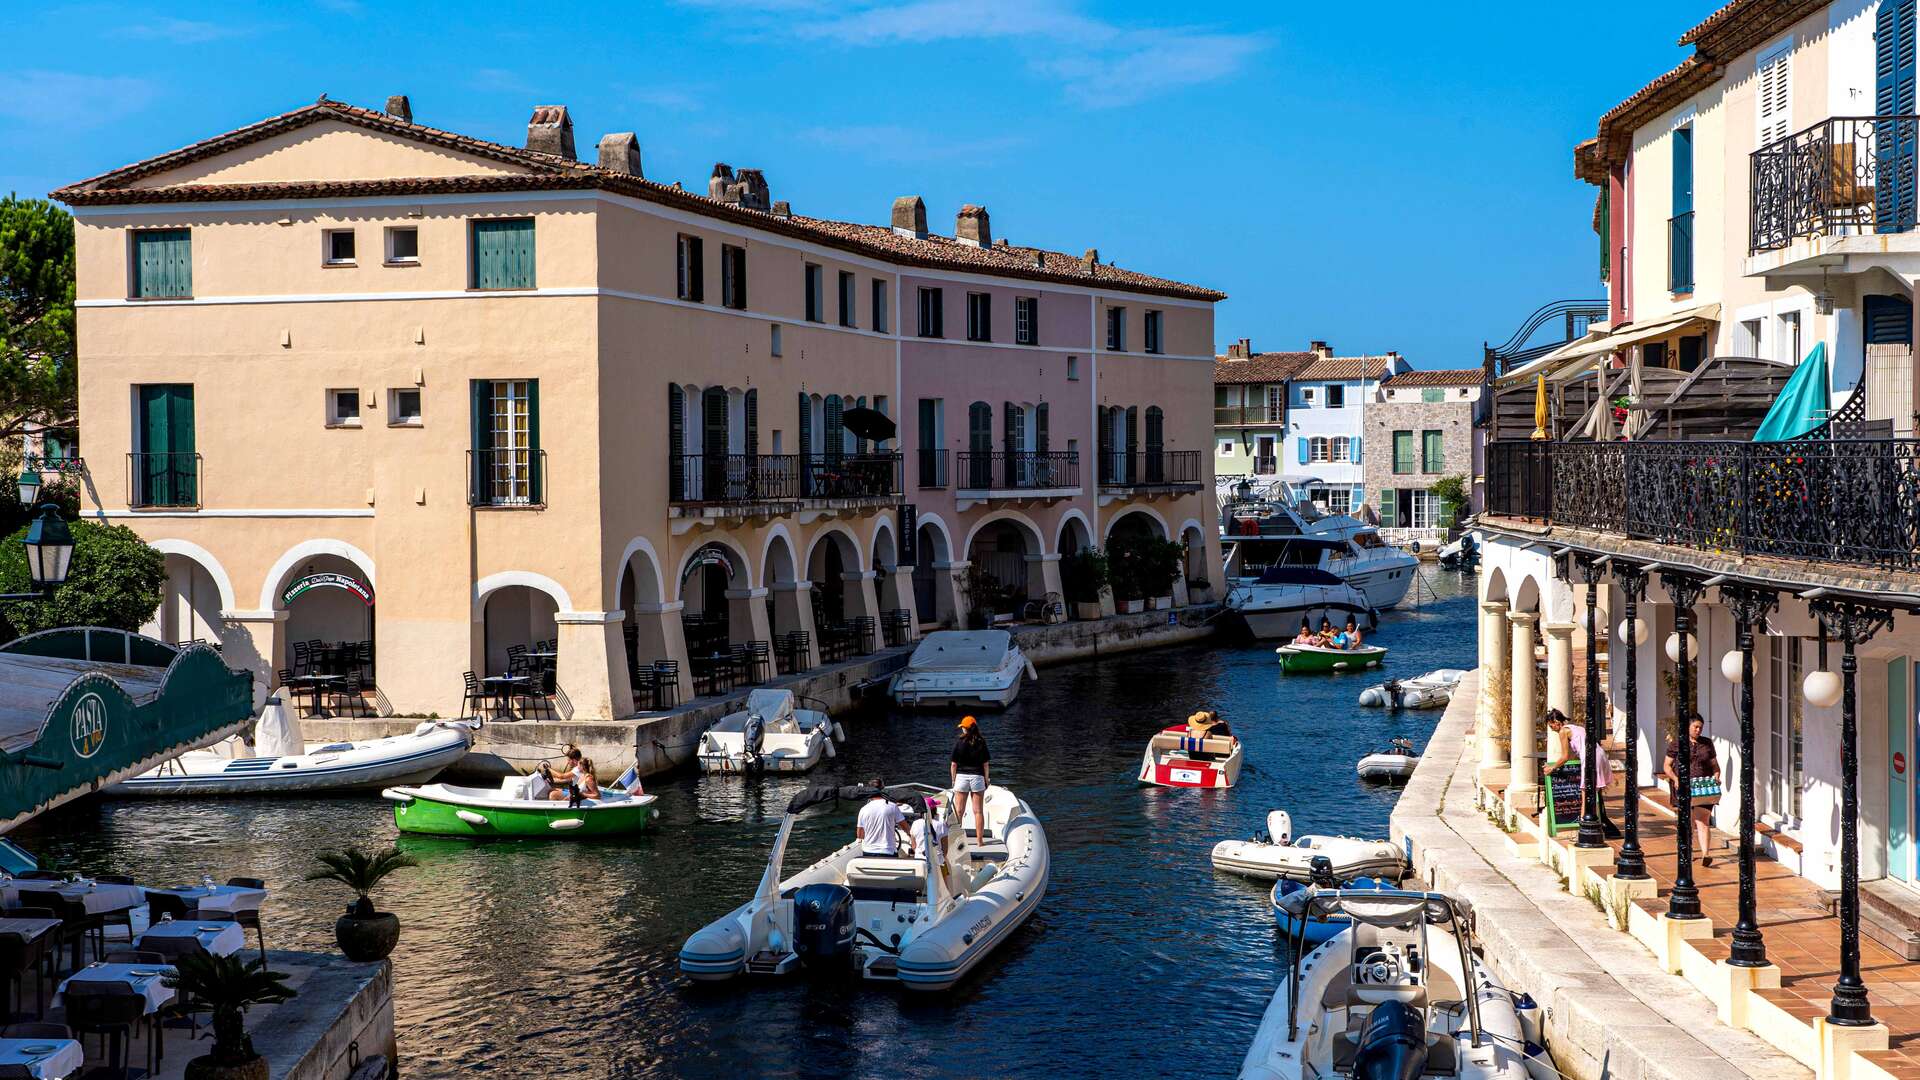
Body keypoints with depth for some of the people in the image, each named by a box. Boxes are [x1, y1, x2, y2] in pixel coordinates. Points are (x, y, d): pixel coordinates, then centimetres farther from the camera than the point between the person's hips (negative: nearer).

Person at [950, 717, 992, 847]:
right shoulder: (981, 742, -2)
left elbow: (953, 764, -5)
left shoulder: (959, 742, -6)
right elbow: (986, 764, -1)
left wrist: (953, 781, 5)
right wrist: (986, 781, 10)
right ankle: (979, 839, 8)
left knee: (959, 811, 6)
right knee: (978, 811, 6)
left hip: (961, 776, -1)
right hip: (977, 777, 1)